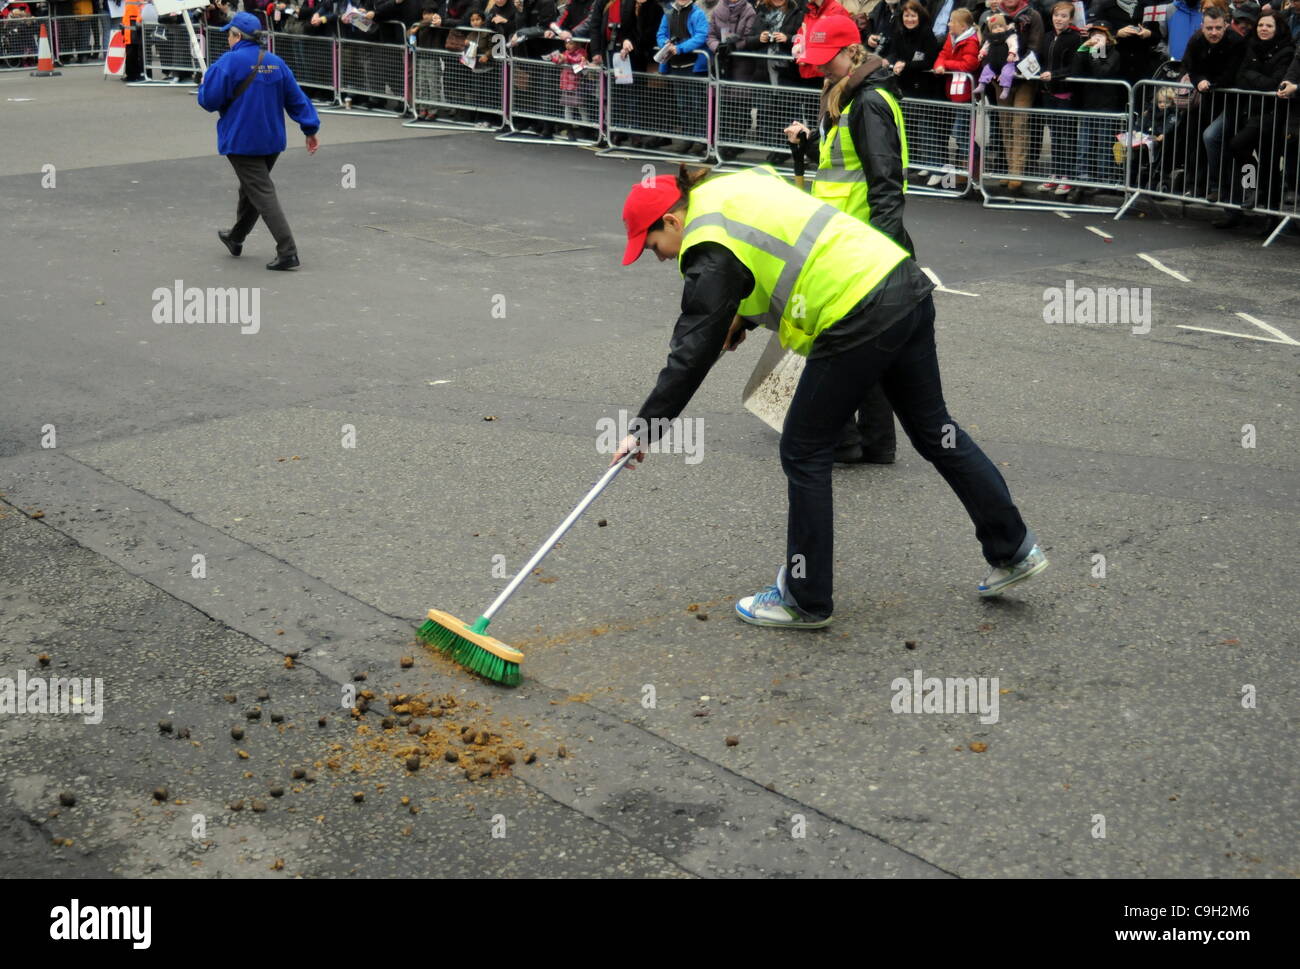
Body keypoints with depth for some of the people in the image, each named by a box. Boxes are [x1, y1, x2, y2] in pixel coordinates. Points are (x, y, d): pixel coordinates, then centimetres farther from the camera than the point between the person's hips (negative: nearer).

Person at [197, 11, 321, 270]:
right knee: (250, 189, 23)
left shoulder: (229, 62, -12)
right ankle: (236, 239, 40)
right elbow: (296, 97, 6)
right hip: (272, 140, 7)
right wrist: (311, 129, 9)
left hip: (242, 141, -7)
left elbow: (209, 100, -13)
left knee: (263, 194, -8)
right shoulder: (275, 62, 6)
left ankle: (287, 252, -17)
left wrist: (204, 84, 9)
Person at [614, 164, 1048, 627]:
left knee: (804, 452, 4)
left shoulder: (710, 247, -9)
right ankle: (1015, 550, 30)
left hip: (859, 321, -9)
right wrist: (740, 319, 23)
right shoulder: (736, 186, 16)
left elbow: (691, 353, -11)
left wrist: (645, 429, -5)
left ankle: (806, 601, 15)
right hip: (906, 284, 9)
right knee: (934, 429, 20)